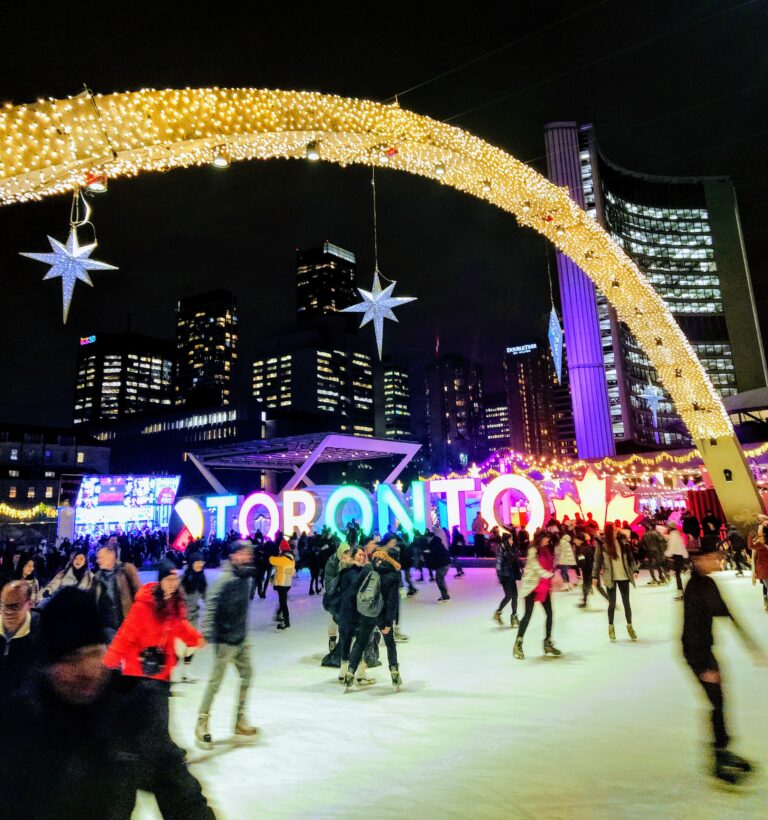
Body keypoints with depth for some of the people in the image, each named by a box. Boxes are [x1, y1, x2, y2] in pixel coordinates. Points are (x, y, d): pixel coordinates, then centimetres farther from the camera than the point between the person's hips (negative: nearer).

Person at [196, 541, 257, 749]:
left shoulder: (245, 577, 6)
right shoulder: (225, 579, -21)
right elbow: (211, 605, -27)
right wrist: (208, 633, -32)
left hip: (240, 639, 9)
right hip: (226, 639, -9)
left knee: (246, 674, 15)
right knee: (215, 681, 0)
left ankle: (240, 720, 29)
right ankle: (202, 724, 16)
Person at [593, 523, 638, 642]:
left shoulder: (623, 541, 0)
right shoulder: (602, 544, -9)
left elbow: (630, 556, 8)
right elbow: (597, 561, -5)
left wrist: (635, 570, 1)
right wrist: (595, 576, -8)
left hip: (624, 576, 2)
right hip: (610, 578, -2)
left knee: (626, 602, 9)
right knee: (612, 603, 5)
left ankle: (629, 626, 26)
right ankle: (611, 627, 22)